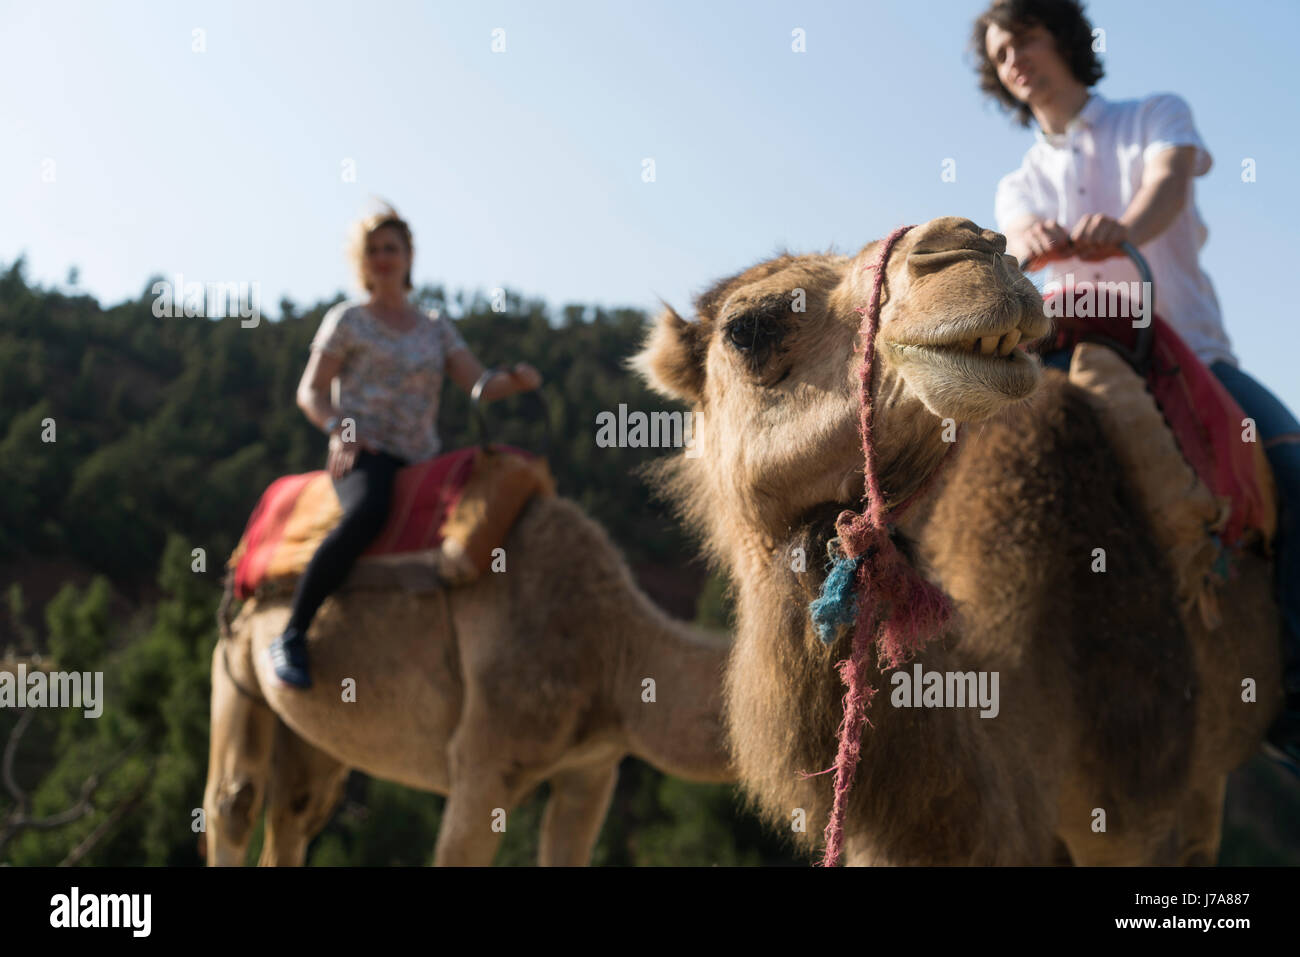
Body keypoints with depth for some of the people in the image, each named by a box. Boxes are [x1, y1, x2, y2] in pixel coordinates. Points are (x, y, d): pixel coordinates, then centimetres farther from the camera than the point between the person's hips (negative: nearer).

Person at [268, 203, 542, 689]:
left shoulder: (437, 328, 19)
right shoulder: (348, 320, 9)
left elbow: (478, 384, 7)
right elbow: (310, 392, 6)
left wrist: (517, 379, -15)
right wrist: (338, 429, -14)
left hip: (421, 461, 5)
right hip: (364, 454, -5)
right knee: (366, 515, -38)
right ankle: (292, 636, -32)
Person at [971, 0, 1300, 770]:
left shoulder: (1157, 116, 11)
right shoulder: (1020, 184, 19)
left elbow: (1168, 183, -13)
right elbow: (1016, 243, -5)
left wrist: (1123, 229, -39)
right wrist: (1032, 243, -34)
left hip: (1190, 349, -2)